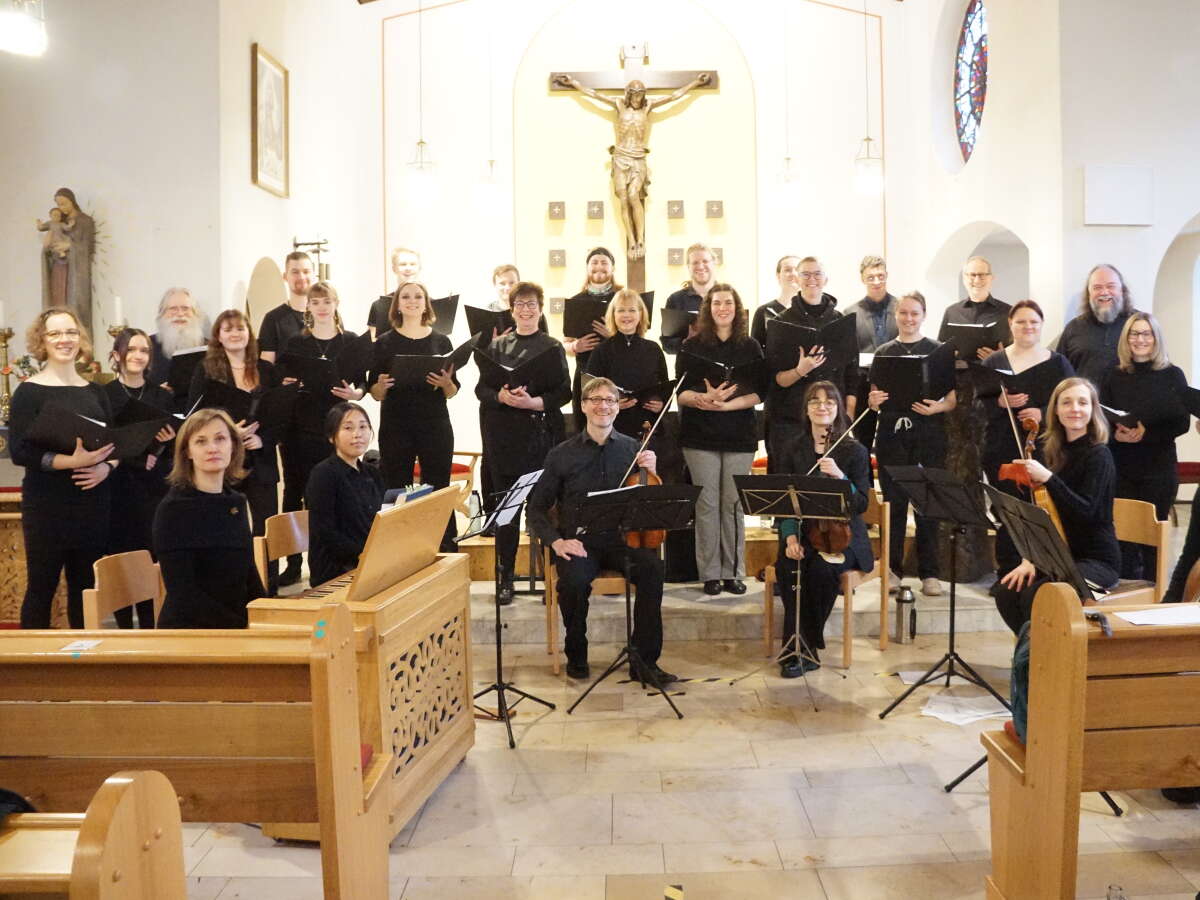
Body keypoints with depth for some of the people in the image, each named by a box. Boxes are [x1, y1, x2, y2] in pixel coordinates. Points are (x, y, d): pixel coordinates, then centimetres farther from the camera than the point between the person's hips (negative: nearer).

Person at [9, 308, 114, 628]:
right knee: (41, 588, 3)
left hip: (93, 505, 4)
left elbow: (116, 443, 12)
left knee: (86, 589, 10)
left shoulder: (95, 391, 11)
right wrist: (72, 461, -23)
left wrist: (106, 467, -9)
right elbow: (20, 451, -11)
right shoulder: (29, 392, -3)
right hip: (48, 507, -4)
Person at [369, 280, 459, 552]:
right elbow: (375, 394, 5)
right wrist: (382, 385, -16)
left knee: (438, 491, 1)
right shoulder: (385, 342, 5)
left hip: (435, 426, 1)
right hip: (395, 427, 0)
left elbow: (452, 392, 8)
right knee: (396, 492, -1)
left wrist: (446, 383, -13)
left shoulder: (441, 341, 7)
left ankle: (446, 550, 9)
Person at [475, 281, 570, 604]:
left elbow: (564, 393, 0)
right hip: (502, 435, 2)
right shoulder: (497, 345, 12)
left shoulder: (552, 347, 6)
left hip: (540, 435, -1)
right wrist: (501, 396, -14)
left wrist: (533, 402, -17)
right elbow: (481, 388, 7)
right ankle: (505, 577, 13)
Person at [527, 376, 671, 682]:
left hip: (623, 539, 1)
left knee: (652, 567, -30)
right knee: (574, 578, -32)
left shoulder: (633, 448, 7)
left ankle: (644, 660, -16)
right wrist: (556, 541, -11)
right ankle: (576, 654, -4)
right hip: (578, 543, -1)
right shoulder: (562, 455, 4)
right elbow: (537, 509, 6)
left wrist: (650, 472, -11)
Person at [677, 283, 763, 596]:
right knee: (707, 504, 1)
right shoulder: (692, 345, 4)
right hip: (700, 435, 0)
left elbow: (758, 393, -1)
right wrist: (704, 398, -22)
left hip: (739, 436, 1)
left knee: (734, 504, 3)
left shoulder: (750, 347, 6)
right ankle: (710, 573, 10)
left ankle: (733, 572, 14)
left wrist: (726, 404, -17)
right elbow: (680, 392, -1)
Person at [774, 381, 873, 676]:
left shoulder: (855, 451, 0)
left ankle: (805, 644, -12)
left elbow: (860, 505, -8)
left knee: (821, 568, -32)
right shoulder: (795, 449, 7)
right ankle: (799, 647, -17)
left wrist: (839, 476, -24)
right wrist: (790, 536, -14)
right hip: (802, 532, 2)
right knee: (788, 567, -30)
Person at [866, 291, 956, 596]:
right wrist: (873, 400, -9)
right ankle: (892, 569, 12)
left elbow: (952, 399, 4)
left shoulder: (938, 351, 6)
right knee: (894, 503, 4)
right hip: (892, 435, 2)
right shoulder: (884, 352, 12)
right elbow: (873, 398, 13)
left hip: (928, 437, -1)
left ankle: (929, 573, 7)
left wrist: (936, 407, -16)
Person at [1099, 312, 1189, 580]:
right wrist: (1116, 433, -16)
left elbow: (1182, 423, -3)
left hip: (1159, 467, -1)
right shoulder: (1114, 375, 7)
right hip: (1120, 467, 1)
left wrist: (1146, 433, -17)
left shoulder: (1173, 375, 2)